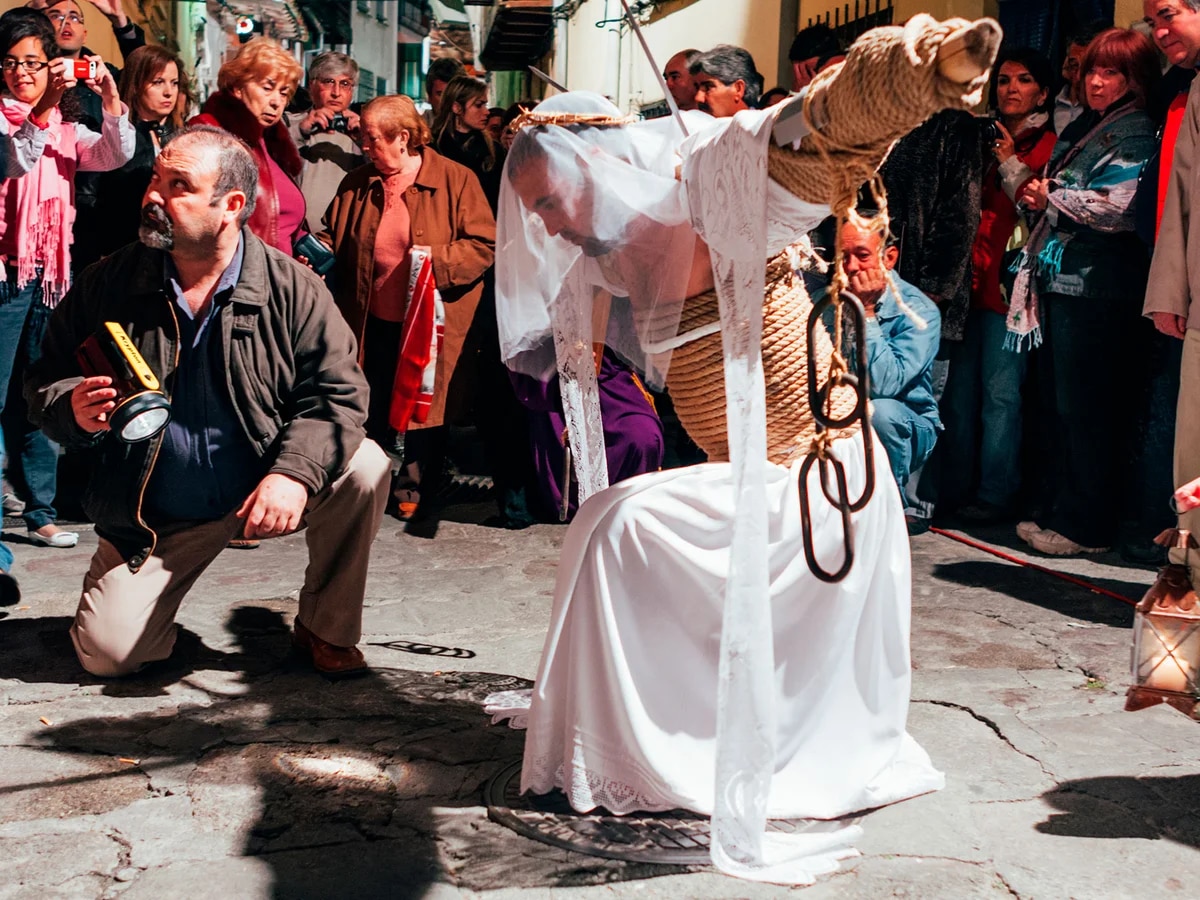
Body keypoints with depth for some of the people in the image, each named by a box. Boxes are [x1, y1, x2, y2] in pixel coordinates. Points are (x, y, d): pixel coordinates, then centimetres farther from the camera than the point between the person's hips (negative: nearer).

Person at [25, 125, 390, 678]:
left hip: (261, 488, 0)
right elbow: (46, 382, 1)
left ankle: (327, 630, -3)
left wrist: (294, 473, -31)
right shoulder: (109, 284, -6)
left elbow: (336, 393, -13)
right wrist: (74, 410, -24)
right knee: (108, 654, -11)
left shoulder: (292, 288, -11)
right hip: (153, 516, 1)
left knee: (364, 470, -26)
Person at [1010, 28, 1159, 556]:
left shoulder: (1135, 134, -7)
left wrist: (1053, 198, -8)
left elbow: (1120, 209, -19)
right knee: (1066, 403, 13)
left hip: (1097, 287, -9)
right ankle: (1066, 509, 21)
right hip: (1060, 279, 9)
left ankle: (1087, 526, 2)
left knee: (1086, 407, -6)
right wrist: (1032, 191, 6)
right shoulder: (1080, 128, 19)